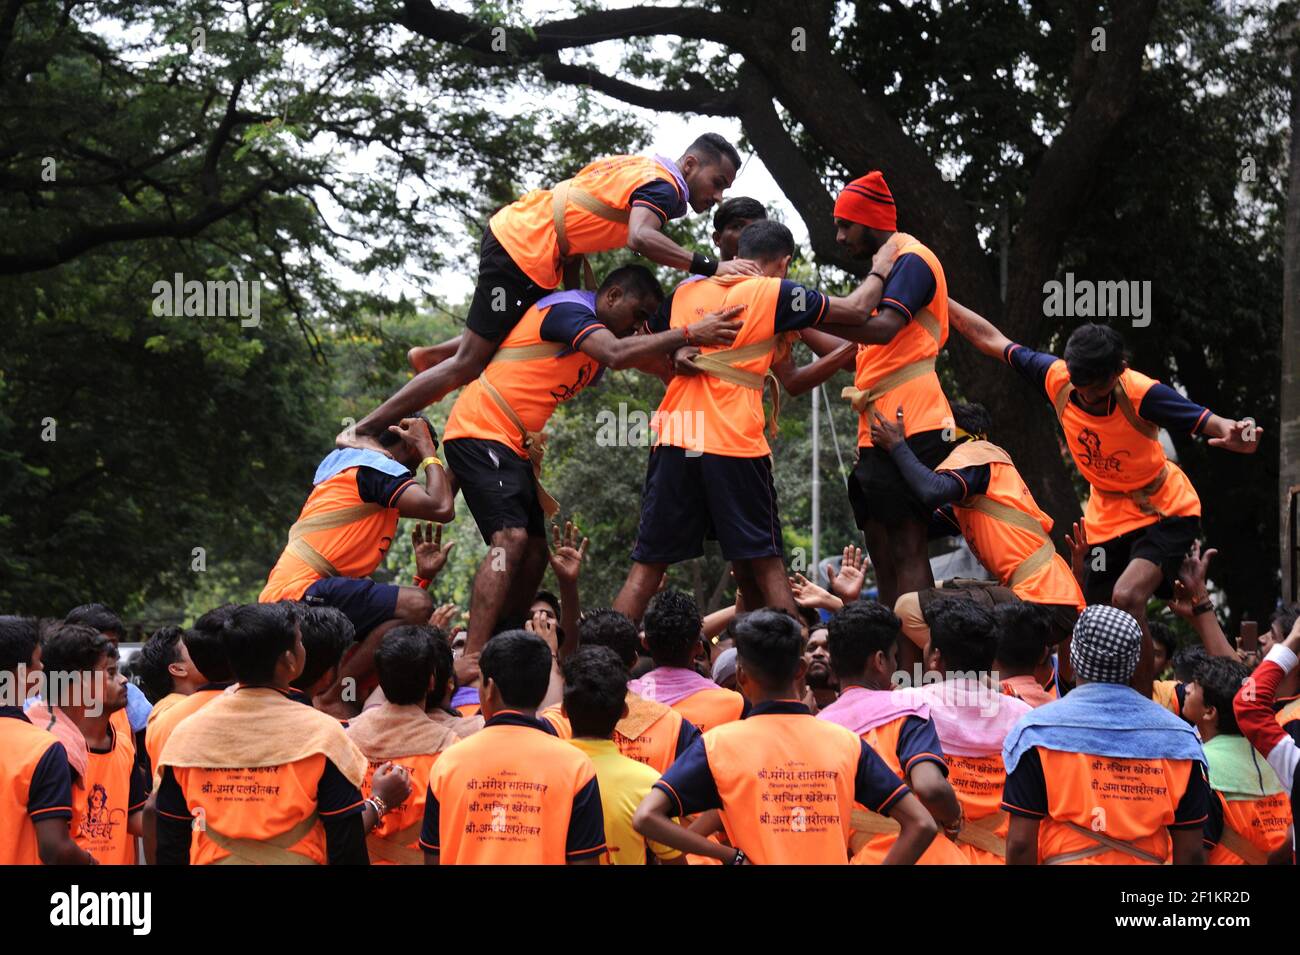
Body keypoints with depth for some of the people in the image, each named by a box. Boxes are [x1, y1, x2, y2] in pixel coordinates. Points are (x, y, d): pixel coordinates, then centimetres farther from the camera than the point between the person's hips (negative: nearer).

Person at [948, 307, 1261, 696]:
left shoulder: (1141, 393, -27)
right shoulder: (1056, 377, -15)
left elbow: (1212, 423, -35)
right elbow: (993, 339, -2)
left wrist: (1235, 435, -58)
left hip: (1166, 513, -6)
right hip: (1108, 515, 6)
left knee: (1127, 597, -28)